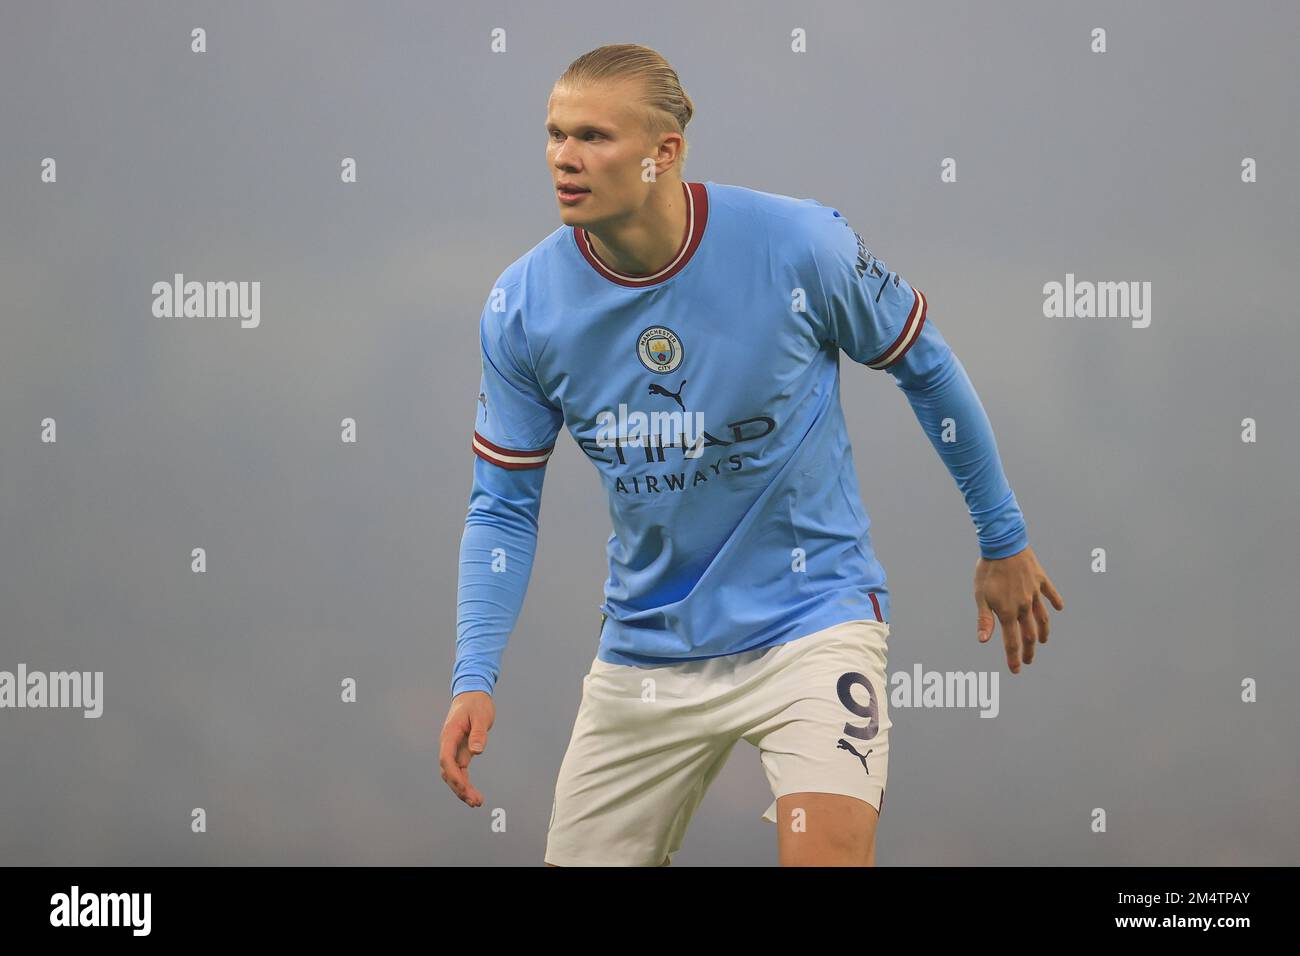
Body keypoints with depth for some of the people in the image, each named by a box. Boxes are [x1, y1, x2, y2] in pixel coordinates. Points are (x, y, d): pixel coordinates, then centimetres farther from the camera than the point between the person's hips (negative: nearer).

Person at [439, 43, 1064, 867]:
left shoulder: (800, 244, -16)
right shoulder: (523, 306, -9)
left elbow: (925, 366, 1)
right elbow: (504, 506, 1)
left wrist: (1004, 543, 10)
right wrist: (475, 678, -13)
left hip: (810, 620, -4)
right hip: (647, 646, 4)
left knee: (826, 852, -25)